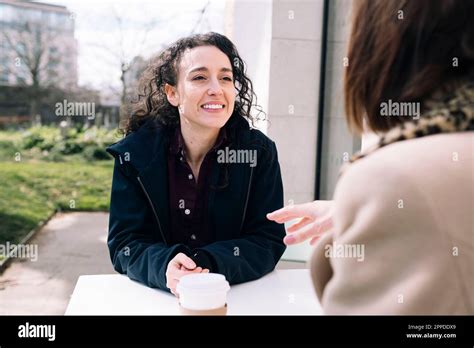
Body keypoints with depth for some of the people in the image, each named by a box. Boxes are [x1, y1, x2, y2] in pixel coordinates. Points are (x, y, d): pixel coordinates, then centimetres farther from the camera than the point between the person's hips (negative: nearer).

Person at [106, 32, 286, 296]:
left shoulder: (260, 151, -6)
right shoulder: (134, 153, -5)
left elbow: (268, 242, -6)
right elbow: (124, 244, -6)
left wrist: (208, 266, -23)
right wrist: (165, 267, -27)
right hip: (154, 298, 0)